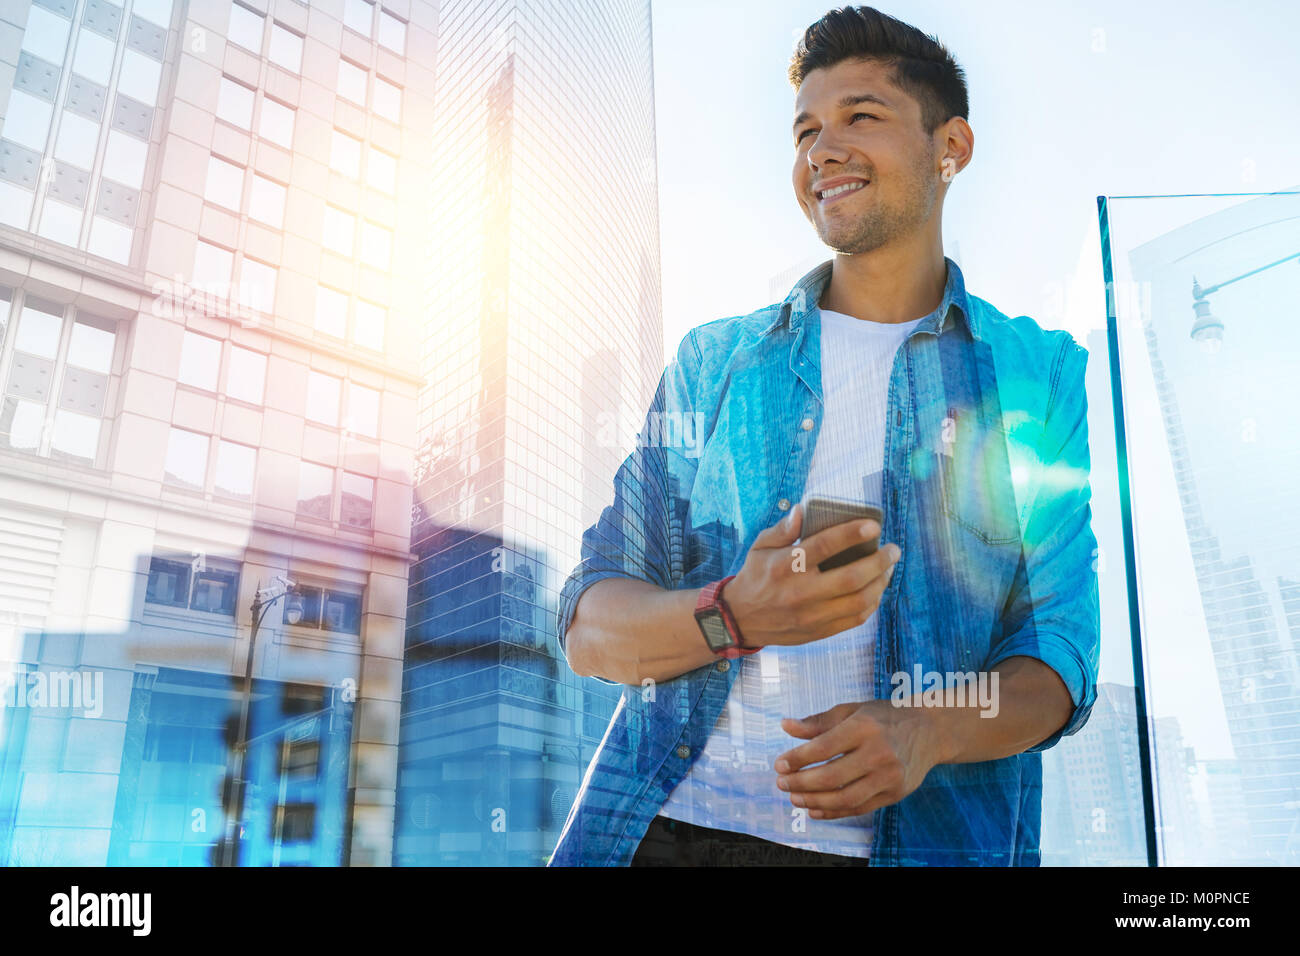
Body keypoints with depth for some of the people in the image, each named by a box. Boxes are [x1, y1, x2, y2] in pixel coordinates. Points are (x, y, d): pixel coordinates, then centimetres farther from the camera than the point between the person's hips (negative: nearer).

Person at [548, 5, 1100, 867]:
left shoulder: (1039, 374, 6)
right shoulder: (713, 363, 7)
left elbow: (1061, 651, 3)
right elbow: (589, 629, 2)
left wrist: (927, 733, -18)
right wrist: (733, 615, -18)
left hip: (922, 835, 0)